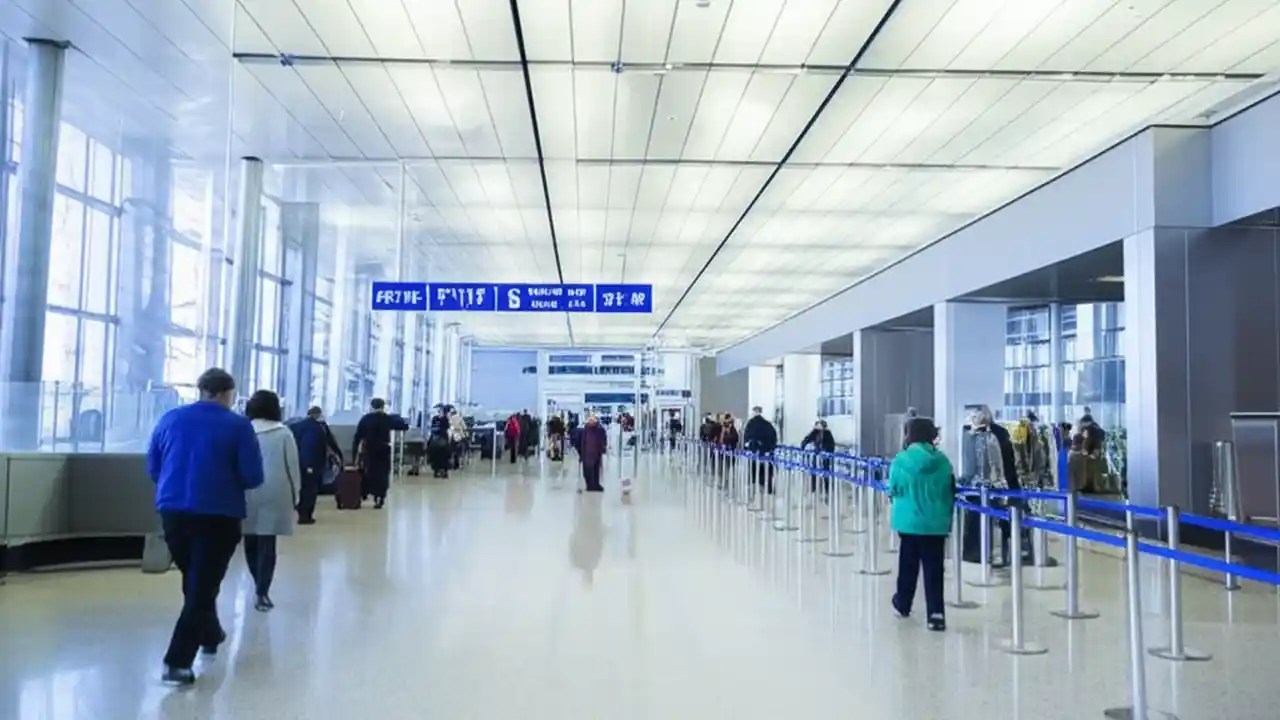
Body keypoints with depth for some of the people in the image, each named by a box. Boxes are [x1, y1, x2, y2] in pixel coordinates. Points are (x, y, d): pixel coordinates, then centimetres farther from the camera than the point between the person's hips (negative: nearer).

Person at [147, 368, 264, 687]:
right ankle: (178, 661, -6)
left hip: (173, 511, 5)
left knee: (194, 580, 23)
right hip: (219, 516, -5)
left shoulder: (170, 419, 6)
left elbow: (152, 468, 11)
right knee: (203, 585, 1)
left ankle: (210, 635, 41)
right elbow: (253, 477, -9)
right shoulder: (238, 426, -7)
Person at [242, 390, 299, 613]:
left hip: (247, 493, 2)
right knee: (267, 543, 2)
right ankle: (261, 592, -3)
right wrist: (295, 494, 11)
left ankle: (260, 587, 28)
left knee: (251, 540, 17)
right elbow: (293, 466, -1)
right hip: (274, 493, -2)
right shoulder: (283, 433, -4)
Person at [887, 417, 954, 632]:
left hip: (908, 521, 0)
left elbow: (893, 491, -2)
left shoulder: (901, 460, -8)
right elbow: (952, 493, 4)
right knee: (934, 569, 3)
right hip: (936, 523, 0)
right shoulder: (942, 461, -3)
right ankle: (936, 613, -6)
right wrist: (947, 517, 17)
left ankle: (903, 605, 34)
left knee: (908, 565, 17)